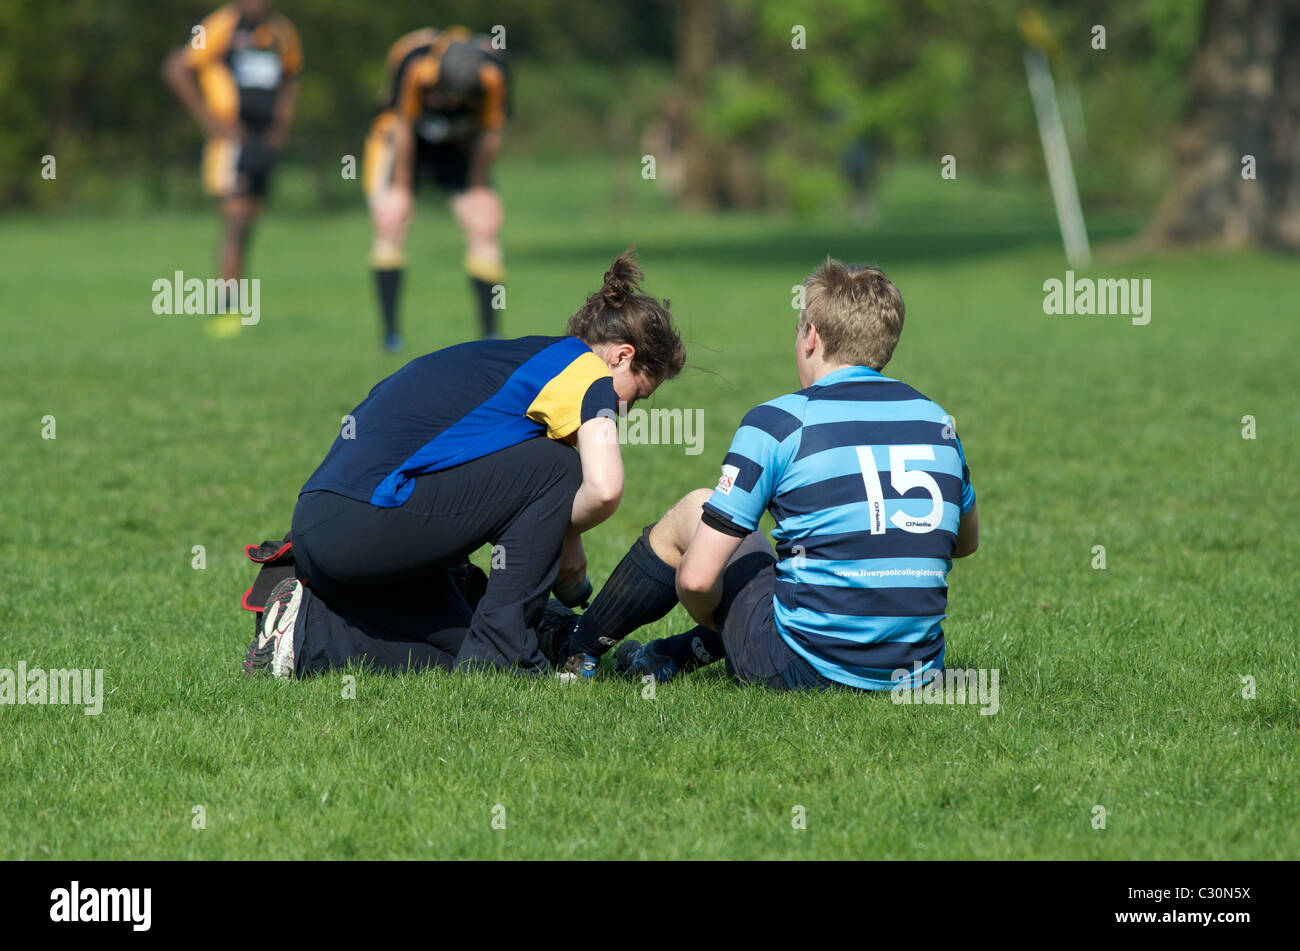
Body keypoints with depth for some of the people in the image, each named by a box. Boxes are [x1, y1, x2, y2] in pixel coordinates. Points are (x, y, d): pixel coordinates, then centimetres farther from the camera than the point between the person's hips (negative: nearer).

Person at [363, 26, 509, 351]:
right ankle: (390, 332, -11)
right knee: (389, 220, -16)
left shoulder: (493, 76, -29)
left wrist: (477, 187, -4)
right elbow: (402, 128, -22)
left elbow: (489, 134, -14)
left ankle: (490, 333, -2)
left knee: (485, 225, -9)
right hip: (408, 147, -2)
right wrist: (401, 186, -13)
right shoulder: (414, 67, -35)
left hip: (459, 150, 2)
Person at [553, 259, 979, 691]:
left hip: (805, 671, -5)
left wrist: (712, 620, 12)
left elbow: (696, 578, -10)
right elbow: (965, 541, 25)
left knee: (695, 510, 19)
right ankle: (668, 658, 39)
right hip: (919, 677, 5)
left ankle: (576, 651, 36)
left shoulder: (779, 421, -8)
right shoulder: (936, 420, 7)